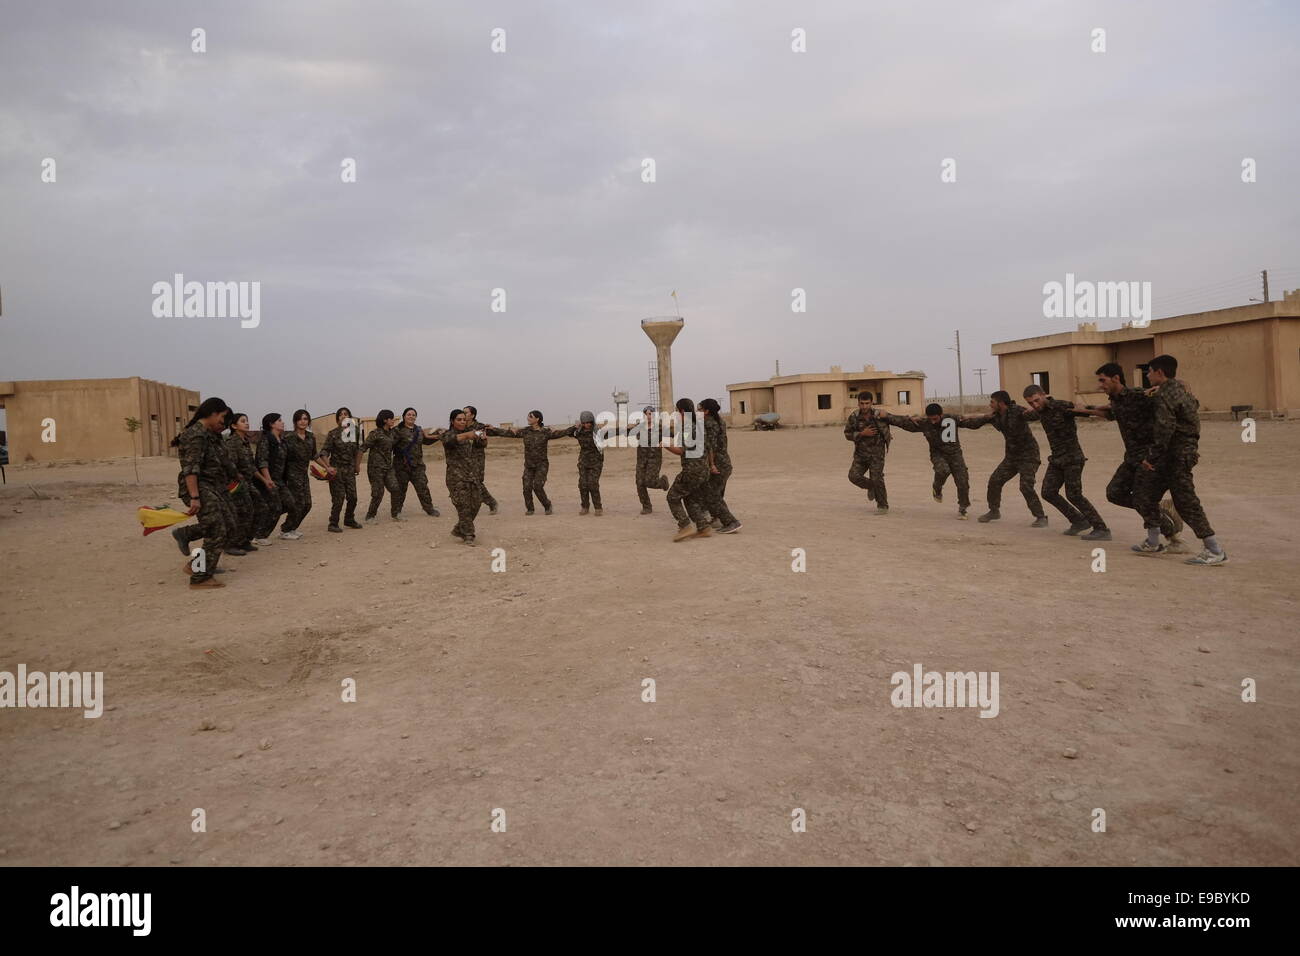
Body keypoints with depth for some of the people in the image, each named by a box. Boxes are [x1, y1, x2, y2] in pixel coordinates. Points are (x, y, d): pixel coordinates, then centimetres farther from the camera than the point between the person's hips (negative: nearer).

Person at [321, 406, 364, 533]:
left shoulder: (355, 430, 3)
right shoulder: (333, 433, -8)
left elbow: (358, 449, 14)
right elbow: (324, 452, -9)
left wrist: (357, 465, 12)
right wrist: (328, 467, -20)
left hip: (350, 469, 4)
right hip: (337, 469, -4)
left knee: (352, 497, 8)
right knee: (338, 498, -6)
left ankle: (349, 520, 27)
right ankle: (333, 524, 6)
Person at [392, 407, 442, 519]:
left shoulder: (419, 430, 14)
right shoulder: (398, 430, -7)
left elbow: (427, 440, 28)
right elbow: (390, 442, -17)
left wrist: (437, 436, 15)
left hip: (417, 465, 5)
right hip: (402, 465, -4)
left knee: (423, 486, 3)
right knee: (400, 488, 4)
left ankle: (429, 509, 11)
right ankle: (397, 510, 18)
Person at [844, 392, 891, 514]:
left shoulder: (878, 415, -14)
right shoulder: (854, 417, -10)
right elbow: (848, 434, -6)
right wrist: (862, 434, -20)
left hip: (876, 453, -3)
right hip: (860, 453, 3)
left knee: (876, 478, -10)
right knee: (854, 476, -10)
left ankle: (883, 506, 8)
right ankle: (872, 487, 21)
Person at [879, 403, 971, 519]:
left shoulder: (952, 419, -11)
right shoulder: (924, 424, -9)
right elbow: (903, 421, -3)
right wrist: (886, 417, -5)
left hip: (955, 454, 1)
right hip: (938, 454, -1)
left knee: (963, 482, -5)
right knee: (943, 470, -33)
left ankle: (962, 509, 18)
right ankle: (937, 490, 0)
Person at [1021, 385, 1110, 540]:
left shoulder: (1062, 406, -17)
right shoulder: (1041, 410, 7)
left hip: (1072, 457, -8)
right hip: (1056, 458, 8)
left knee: (1074, 495, -12)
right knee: (1048, 493, 1)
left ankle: (1101, 529, -6)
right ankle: (1079, 521, 13)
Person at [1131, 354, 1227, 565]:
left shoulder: (1164, 395, -16)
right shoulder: (1181, 388, 13)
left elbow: (1164, 430, -23)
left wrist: (1151, 456, -18)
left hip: (1176, 454, -10)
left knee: (1186, 503, -8)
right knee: (1147, 496, 14)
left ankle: (1216, 551, -5)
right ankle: (1152, 543, 21)